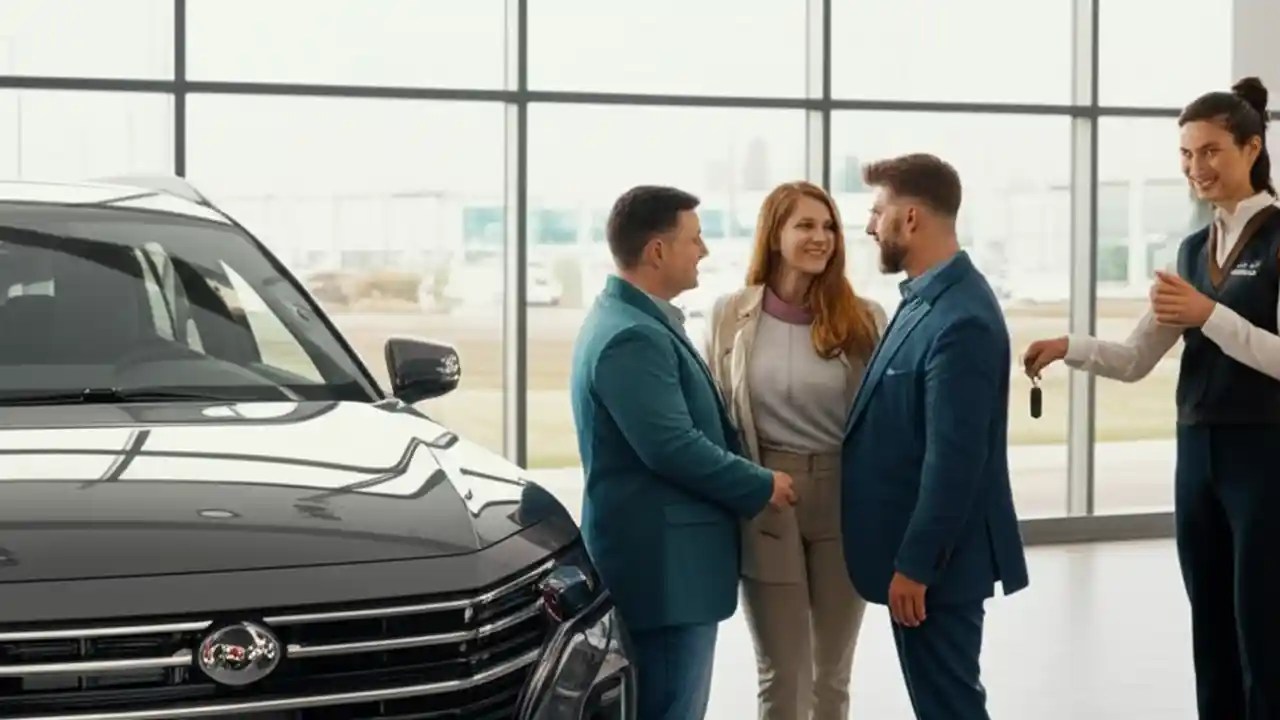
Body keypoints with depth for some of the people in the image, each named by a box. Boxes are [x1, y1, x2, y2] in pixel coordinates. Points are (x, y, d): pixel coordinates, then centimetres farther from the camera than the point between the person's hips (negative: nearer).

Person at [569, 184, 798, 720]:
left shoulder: (635, 321, 15)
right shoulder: (632, 338, -19)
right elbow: (671, 447, -24)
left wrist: (751, 482, 13)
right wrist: (761, 487, -11)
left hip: (667, 557, 11)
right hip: (663, 563, -11)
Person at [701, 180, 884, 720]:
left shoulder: (864, 320, -2)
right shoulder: (730, 316, -2)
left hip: (846, 501, 1)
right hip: (763, 506, -1)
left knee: (832, 673, 13)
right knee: (781, 675, 5)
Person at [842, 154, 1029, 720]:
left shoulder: (961, 320, -22)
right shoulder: (927, 298, 9)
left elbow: (955, 460, -24)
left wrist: (915, 565, -21)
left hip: (936, 558, -9)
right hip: (917, 550, 9)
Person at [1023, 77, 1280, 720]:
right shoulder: (1192, 250, 14)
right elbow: (1135, 360, 11)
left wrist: (1209, 313, -21)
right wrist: (1069, 348, -5)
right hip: (1197, 453, 7)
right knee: (1210, 638, 11)